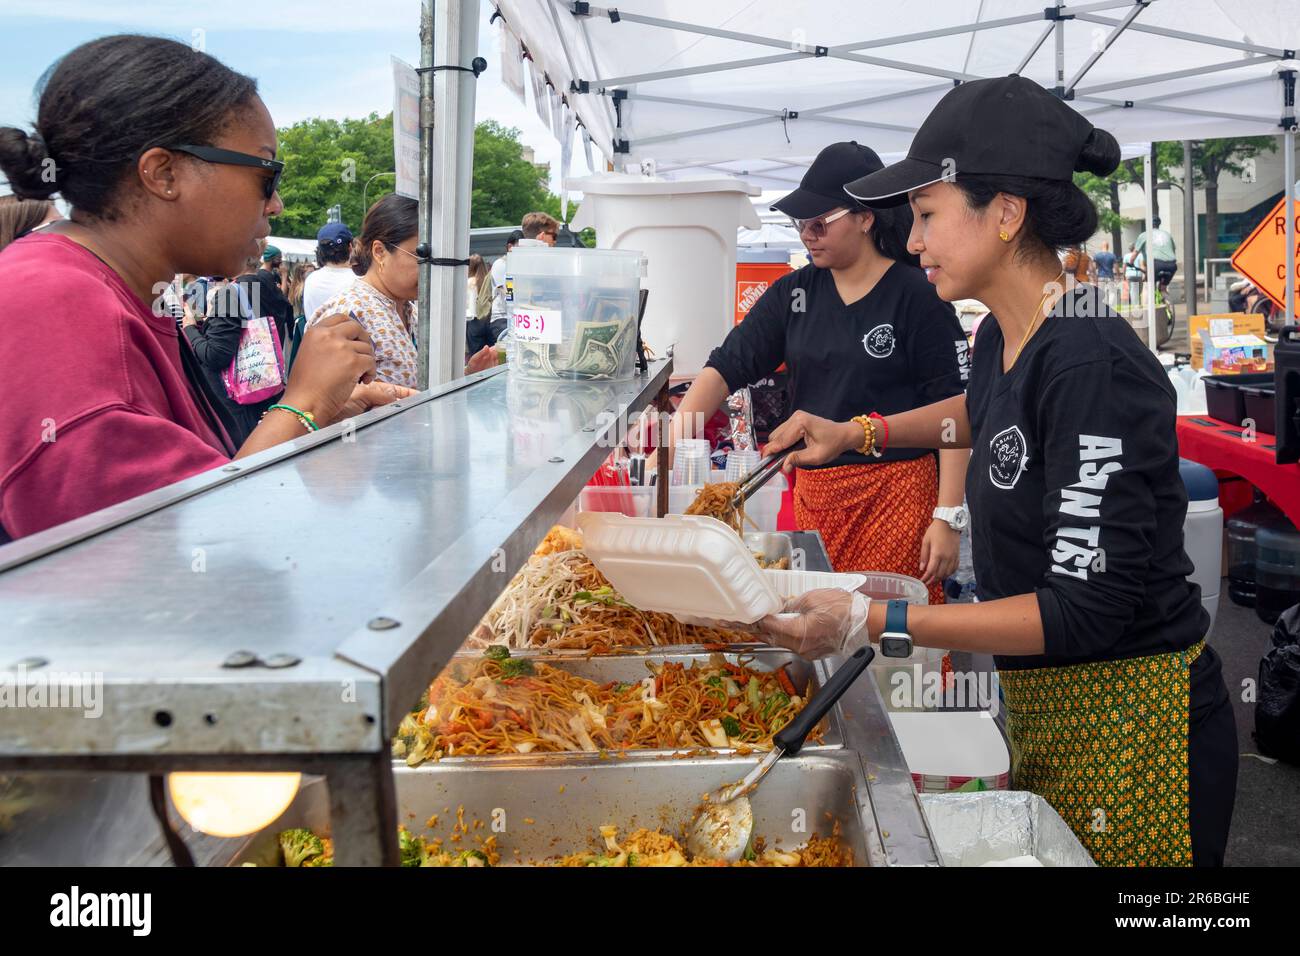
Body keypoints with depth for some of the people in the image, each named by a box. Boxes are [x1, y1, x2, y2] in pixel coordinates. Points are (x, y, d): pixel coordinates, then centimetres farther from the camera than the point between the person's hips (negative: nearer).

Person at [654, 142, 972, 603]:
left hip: (896, 495, -5)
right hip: (811, 491, 5)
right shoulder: (794, 292, 8)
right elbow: (730, 363, 2)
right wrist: (683, 422, -17)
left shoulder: (918, 297, -7)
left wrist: (948, 517, -13)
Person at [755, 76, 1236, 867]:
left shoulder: (1091, 365, -26)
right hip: (1040, 704, 8)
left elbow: (1086, 609, -27)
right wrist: (857, 433, 14)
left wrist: (875, 623, -29)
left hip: (1131, 723, -8)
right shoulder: (1003, 338, 1)